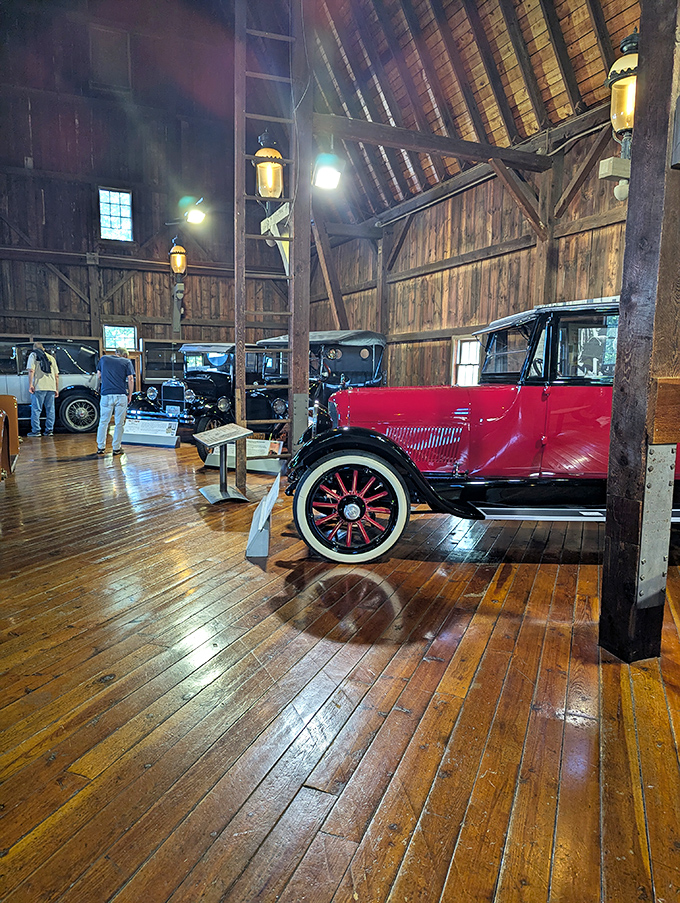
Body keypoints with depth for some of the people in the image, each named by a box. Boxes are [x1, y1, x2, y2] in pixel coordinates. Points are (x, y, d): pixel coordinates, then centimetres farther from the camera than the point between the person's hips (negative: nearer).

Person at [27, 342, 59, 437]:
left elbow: (31, 370, -7)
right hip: (51, 387, 4)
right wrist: (57, 389, 19)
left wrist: (30, 385, -9)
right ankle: (49, 430, 9)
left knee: (36, 409, -1)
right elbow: (56, 375, 16)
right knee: (50, 409, 8)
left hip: (39, 387, -4)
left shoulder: (33, 355, 7)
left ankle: (36, 430, -3)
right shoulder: (51, 357, 20)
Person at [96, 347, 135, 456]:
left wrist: (98, 387, 29)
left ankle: (100, 447, 14)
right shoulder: (127, 362, 5)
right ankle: (116, 448, 8)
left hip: (106, 394, 2)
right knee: (119, 423, 5)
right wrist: (130, 394, 7)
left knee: (103, 422, 12)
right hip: (121, 395, -2)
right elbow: (130, 379, -1)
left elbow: (98, 376, 14)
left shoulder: (103, 359, 12)